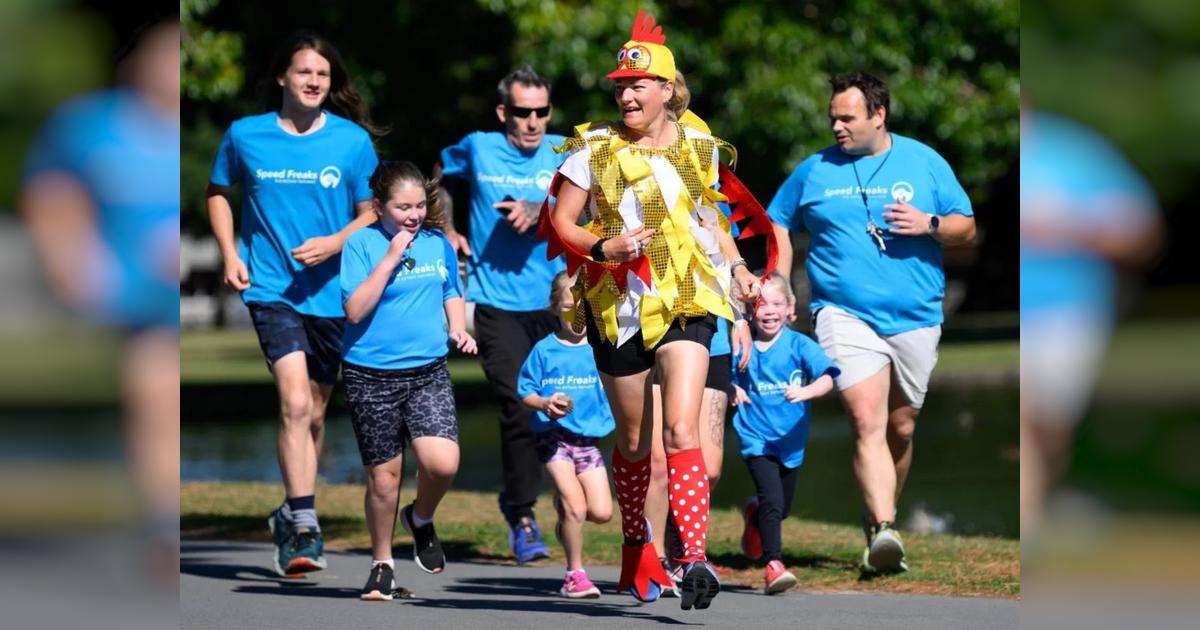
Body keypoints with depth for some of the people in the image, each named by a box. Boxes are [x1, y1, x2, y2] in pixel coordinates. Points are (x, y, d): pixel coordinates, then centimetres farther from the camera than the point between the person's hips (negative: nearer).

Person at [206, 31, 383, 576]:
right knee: (295, 401, -20)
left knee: (315, 412, 13)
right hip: (270, 286, -2)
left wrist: (335, 243, -14)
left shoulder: (353, 140, -1)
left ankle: (292, 515, 33)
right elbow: (218, 193, 16)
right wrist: (230, 254, 3)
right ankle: (305, 529, -21)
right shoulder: (245, 136, 0)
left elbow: (372, 213, 5)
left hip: (330, 291, 2)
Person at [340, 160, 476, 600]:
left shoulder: (439, 244, 6)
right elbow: (355, 310, -16)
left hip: (428, 373, 3)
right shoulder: (361, 243, -7)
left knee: (443, 463, -17)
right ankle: (382, 564, 25)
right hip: (371, 377, -3)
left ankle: (421, 519, 16)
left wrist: (458, 330, 5)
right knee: (384, 473, 4)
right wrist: (390, 258, -20)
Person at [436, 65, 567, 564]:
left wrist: (536, 213, -27)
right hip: (498, 302, -2)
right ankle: (523, 515, 1)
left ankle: (515, 497, 28)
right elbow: (436, 180, 23)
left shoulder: (563, 152, 4)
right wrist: (447, 233, 12)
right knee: (517, 406, -10)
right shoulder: (478, 149, 4)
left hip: (554, 300, 2)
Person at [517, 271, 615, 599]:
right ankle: (575, 574, 4)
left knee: (602, 512, -5)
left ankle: (565, 508, 30)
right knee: (576, 507, -13)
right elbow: (525, 389, 1)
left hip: (590, 438, 3)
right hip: (555, 437, -3)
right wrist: (544, 403, -17)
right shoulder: (545, 350, -2)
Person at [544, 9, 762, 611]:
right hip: (619, 307, 0)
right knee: (633, 440, 12)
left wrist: (736, 266, 8)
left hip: (687, 302, 0)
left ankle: (695, 561, -26)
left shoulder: (697, 147, 6)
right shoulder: (594, 148, -2)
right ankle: (636, 547, 34)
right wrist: (603, 248, -19)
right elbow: (561, 223, -1)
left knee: (681, 430, -17)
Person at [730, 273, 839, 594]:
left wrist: (806, 391, -36)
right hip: (756, 438, -2)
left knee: (782, 508, 18)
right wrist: (732, 391, -11)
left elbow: (827, 378, -16)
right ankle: (773, 565, -16)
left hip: (791, 440, 2)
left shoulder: (799, 345, -6)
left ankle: (755, 518, 51)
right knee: (772, 500, -20)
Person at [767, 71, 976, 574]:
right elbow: (779, 225, 18)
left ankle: (881, 518, 30)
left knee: (900, 428, 11)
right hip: (845, 315, -2)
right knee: (867, 422, -19)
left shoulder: (924, 163, 5)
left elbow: (966, 227, 8)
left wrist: (930, 225, -13)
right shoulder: (814, 170, 6)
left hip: (915, 317, 2)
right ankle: (883, 531, -29)